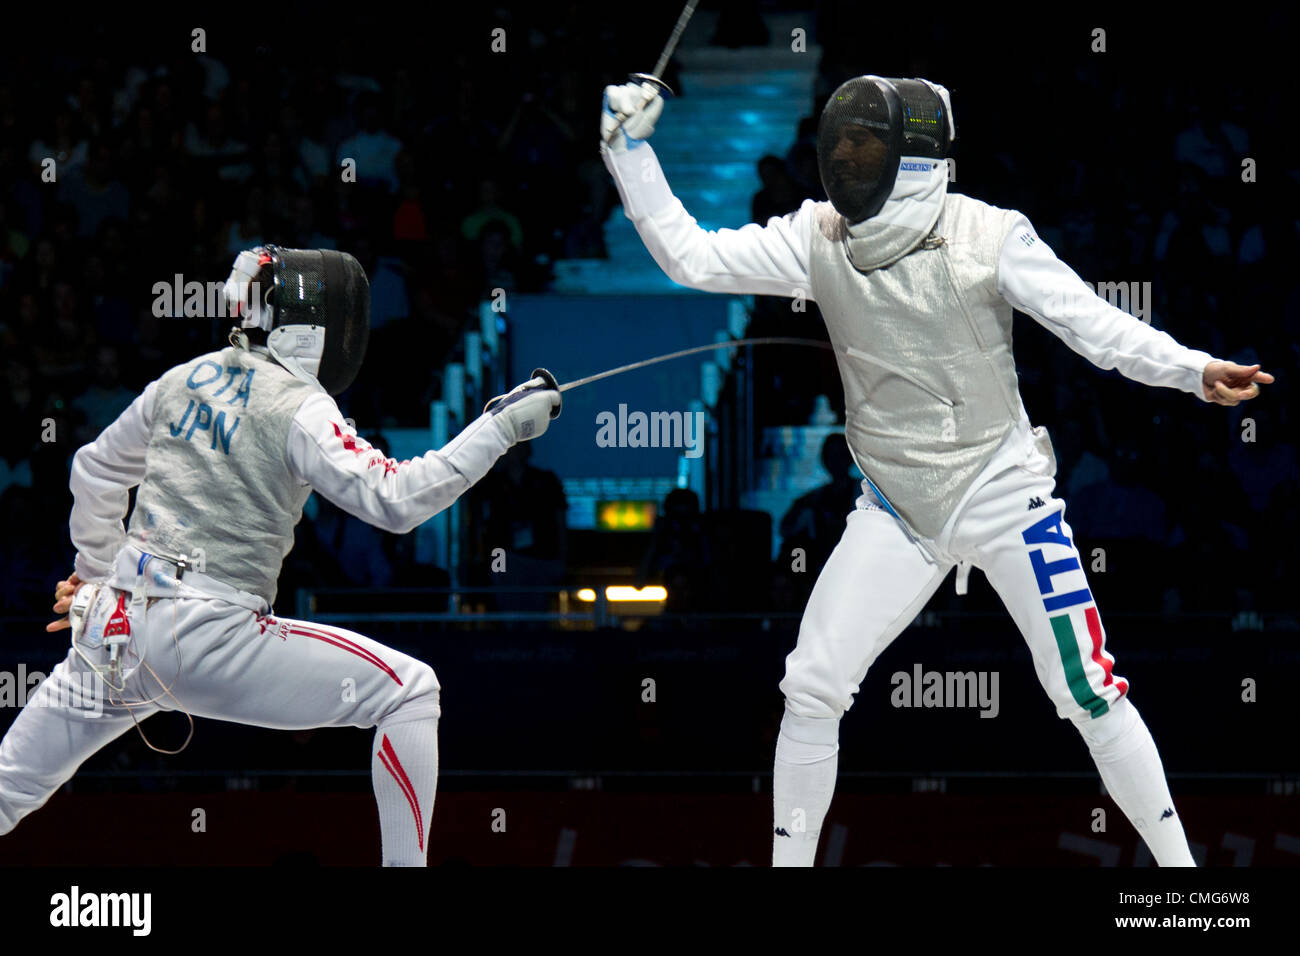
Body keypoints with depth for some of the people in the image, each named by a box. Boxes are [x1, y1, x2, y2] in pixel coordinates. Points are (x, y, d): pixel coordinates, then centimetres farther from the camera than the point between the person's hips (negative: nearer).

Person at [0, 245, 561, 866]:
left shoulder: (186, 380, 10)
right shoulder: (295, 407, -10)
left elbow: (95, 471, 22)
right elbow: (395, 500, -19)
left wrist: (95, 573, 35)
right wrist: (499, 428, -16)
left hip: (113, 632, 7)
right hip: (209, 640, -7)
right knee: (409, 693, 1)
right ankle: (405, 864, -2)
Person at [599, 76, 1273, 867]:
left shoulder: (990, 236, -16)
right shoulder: (818, 240, -5)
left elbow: (1094, 324, -17)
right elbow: (690, 257, -5)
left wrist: (1193, 369, -32)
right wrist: (629, 146, -12)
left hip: (1004, 497, -3)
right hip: (896, 513, 3)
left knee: (1087, 693, -4)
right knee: (812, 689, -5)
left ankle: (1177, 862, 11)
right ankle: (791, 862, 11)